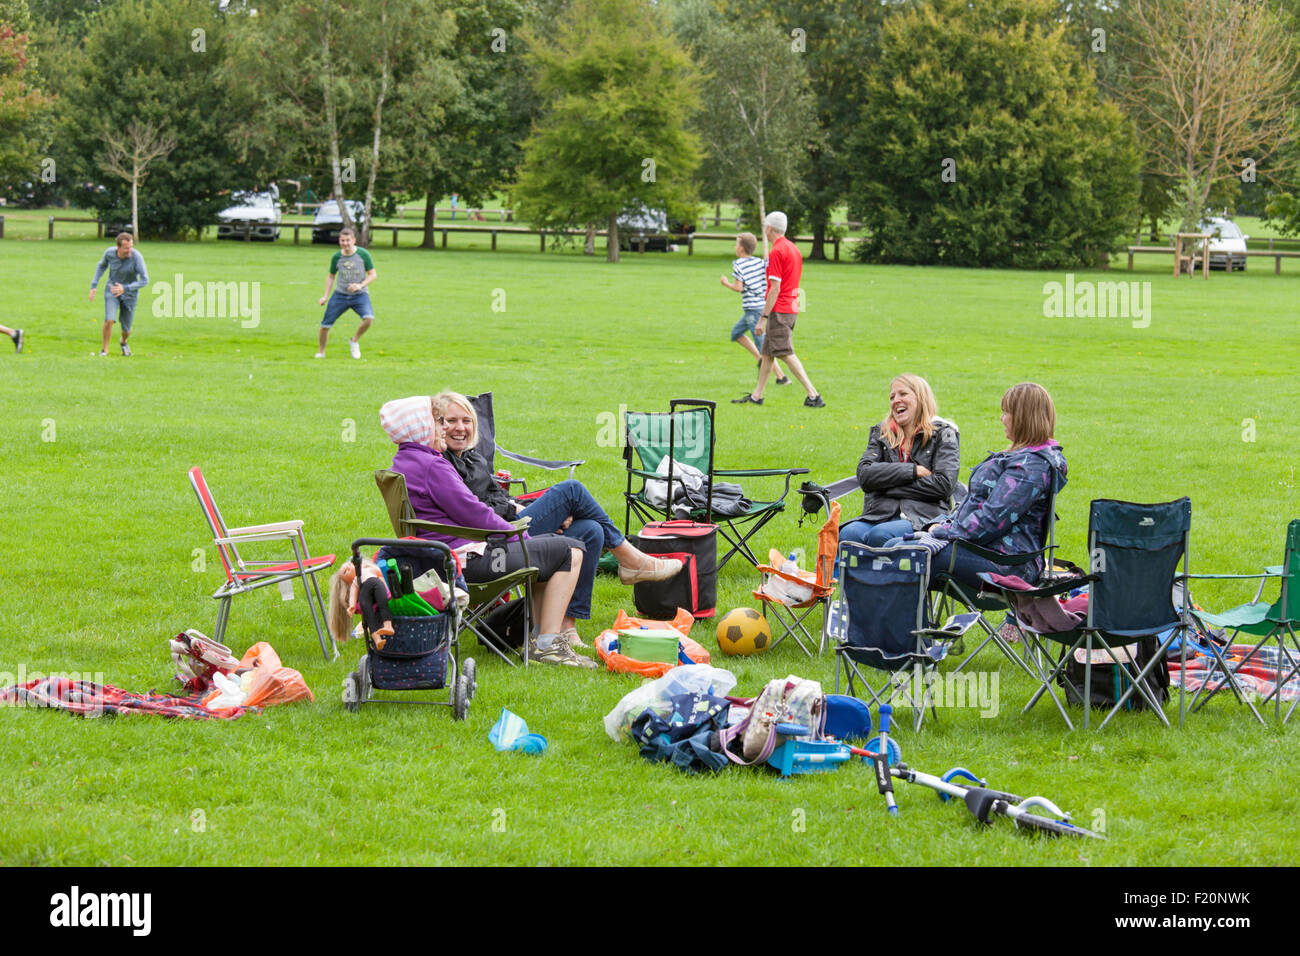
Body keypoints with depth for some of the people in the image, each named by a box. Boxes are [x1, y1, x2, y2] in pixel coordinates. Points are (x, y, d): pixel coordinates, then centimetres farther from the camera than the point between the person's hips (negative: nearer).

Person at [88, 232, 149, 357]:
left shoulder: (136, 257, -26)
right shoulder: (109, 252, -16)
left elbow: (144, 280, -23)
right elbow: (102, 266, 8)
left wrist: (125, 288, -32)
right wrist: (93, 285, 4)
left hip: (129, 294, -1)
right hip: (112, 290, 1)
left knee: (126, 329, 8)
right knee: (109, 320, -22)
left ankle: (123, 341, 46)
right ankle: (104, 349, -1)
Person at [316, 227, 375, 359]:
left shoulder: (363, 254, -8)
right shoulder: (337, 257, 0)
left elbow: (372, 275, -2)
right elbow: (331, 276, 14)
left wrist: (360, 285, -19)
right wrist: (326, 296, 6)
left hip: (359, 295, -2)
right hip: (340, 295, 2)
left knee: (369, 318, -28)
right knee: (325, 325, -4)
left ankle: (354, 341, -1)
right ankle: (321, 352, 20)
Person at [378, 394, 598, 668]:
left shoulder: (402, 464, 14)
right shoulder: (430, 466, -19)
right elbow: (474, 513, -18)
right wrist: (519, 536, -4)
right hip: (468, 558, -11)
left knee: (549, 544, 28)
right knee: (569, 552, -8)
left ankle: (541, 636, 21)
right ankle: (547, 644, -11)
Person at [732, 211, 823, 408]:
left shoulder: (777, 252, -15)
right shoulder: (794, 249, 13)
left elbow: (775, 289, -19)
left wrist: (763, 317, -18)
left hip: (779, 310, -10)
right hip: (791, 308, 10)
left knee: (786, 354, -11)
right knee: (767, 353, 17)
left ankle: (813, 395, -17)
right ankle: (756, 396, 24)